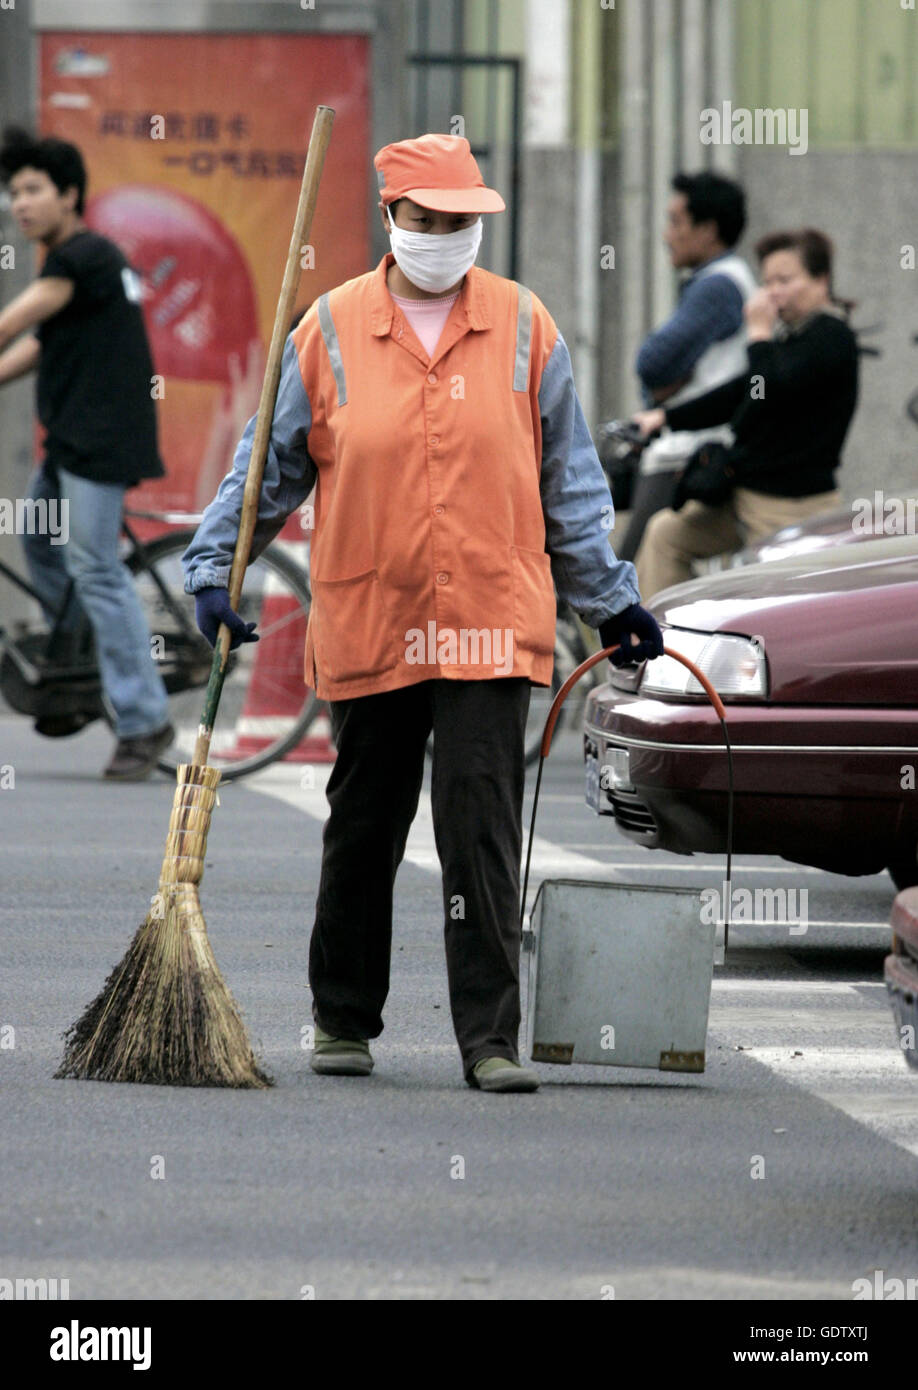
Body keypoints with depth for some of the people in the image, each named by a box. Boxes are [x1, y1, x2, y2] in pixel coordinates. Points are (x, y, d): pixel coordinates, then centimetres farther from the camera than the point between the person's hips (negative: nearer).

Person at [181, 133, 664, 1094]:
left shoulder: (523, 329, 5)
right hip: (364, 626, 1)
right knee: (363, 830, 11)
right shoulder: (330, 332, 3)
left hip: (492, 628, -1)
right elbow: (269, 464, 10)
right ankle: (343, 1021, 26)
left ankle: (490, 1040, -5)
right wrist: (213, 568, 3)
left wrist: (609, 598, 14)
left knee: (482, 834, -8)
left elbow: (568, 481, 12)